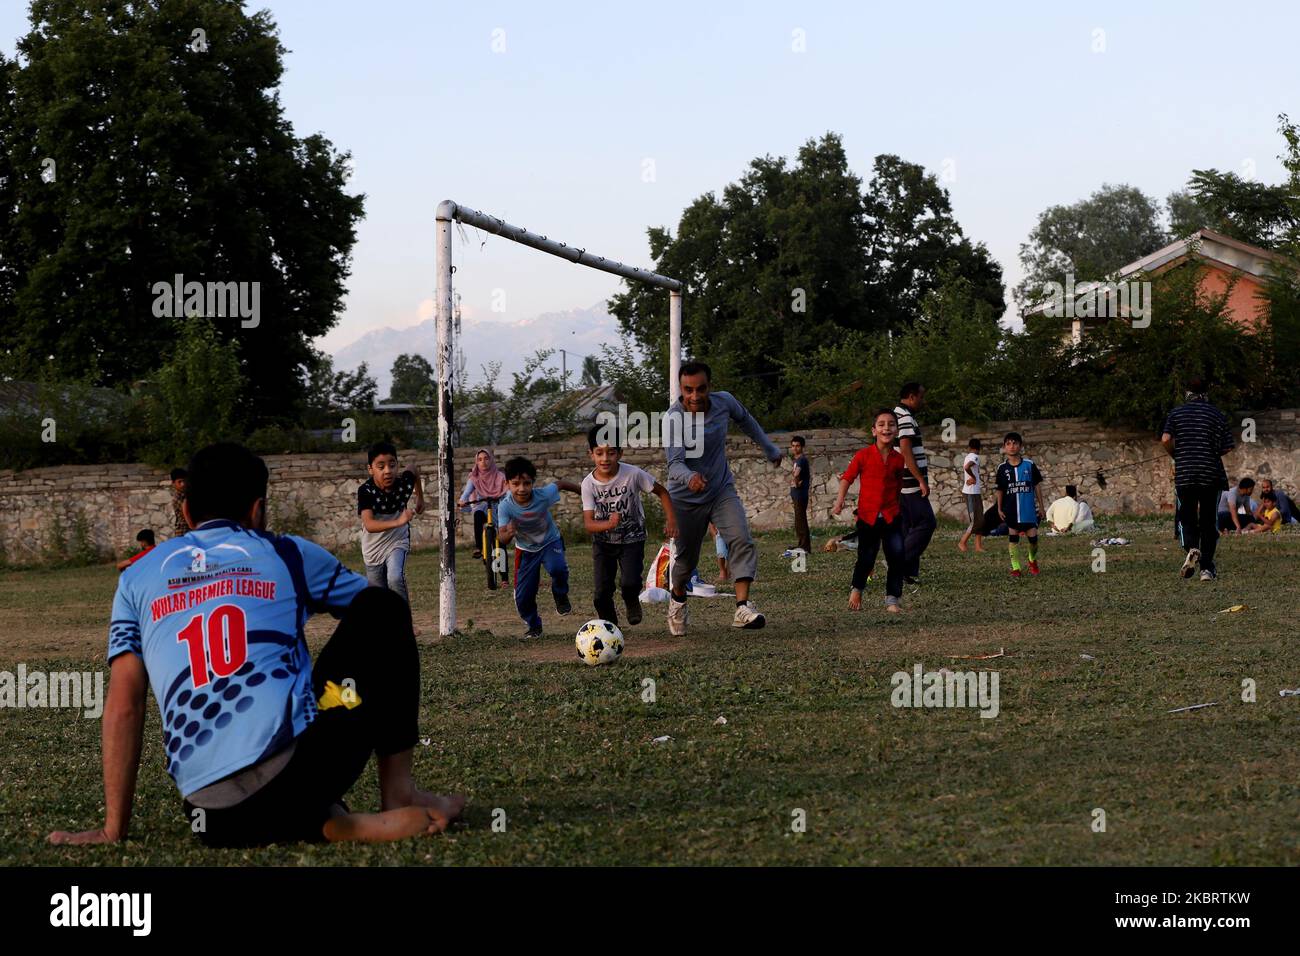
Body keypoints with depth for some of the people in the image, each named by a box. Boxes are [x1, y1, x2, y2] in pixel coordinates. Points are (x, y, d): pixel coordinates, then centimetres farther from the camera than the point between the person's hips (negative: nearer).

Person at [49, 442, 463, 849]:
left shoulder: (136, 577, 19)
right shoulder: (288, 554, 14)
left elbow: (123, 706, 12)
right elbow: (373, 607, 31)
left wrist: (113, 831, 14)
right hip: (300, 769, -2)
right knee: (383, 608, 21)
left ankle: (325, 824, 3)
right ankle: (399, 797, 14)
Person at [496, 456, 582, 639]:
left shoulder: (544, 495, -29)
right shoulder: (506, 506, -29)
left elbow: (561, 484, -6)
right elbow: (501, 539, -32)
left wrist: (585, 492, 8)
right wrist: (509, 534, -56)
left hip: (550, 541, -1)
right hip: (526, 549, 1)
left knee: (557, 568, -34)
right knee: (523, 597, -1)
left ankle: (560, 596, 0)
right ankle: (534, 626, 30)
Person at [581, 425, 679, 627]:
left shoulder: (633, 474, -18)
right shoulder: (589, 484, -16)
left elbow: (662, 492, -4)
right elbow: (589, 524, -21)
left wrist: (671, 520, -16)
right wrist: (608, 524, -42)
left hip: (632, 539, -1)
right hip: (603, 541, 1)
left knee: (630, 583, -20)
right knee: (602, 591, -8)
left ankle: (632, 602, 17)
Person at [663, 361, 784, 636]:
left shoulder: (724, 401, -12)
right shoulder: (673, 419, -25)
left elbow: (745, 419, 12)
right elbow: (674, 463, -35)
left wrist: (769, 449, 20)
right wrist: (689, 477, -57)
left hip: (722, 490, 3)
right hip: (686, 498, -3)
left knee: (742, 540, -20)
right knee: (686, 556, 9)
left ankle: (743, 608, -27)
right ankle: (677, 598, 41)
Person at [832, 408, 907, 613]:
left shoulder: (898, 459, 2)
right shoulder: (863, 456, -6)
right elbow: (847, 478, -2)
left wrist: (897, 508, 13)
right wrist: (840, 500, -13)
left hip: (891, 517, 2)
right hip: (867, 516, -2)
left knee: (897, 557, -7)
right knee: (866, 559, 4)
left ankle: (893, 598, 5)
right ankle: (856, 590, 31)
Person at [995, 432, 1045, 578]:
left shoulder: (1029, 465, -2)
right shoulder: (1003, 468, 1)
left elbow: (1037, 486, 4)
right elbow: (1000, 490, 9)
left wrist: (1041, 506, 4)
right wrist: (999, 508, 4)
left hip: (1029, 508, -1)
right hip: (1011, 510, 1)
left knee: (1033, 536, 1)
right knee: (1013, 538, 2)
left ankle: (1033, 561, 28)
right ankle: (1015, 567, 9)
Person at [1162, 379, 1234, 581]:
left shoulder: (1175, 413, 5)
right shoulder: (1217, 415, 5)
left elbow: (1166, 439, -9)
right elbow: (1227, 447, 2)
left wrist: (1177, 456, 8)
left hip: (1184, 474, 0)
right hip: (1212, 474, 0)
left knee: (1186, 518, 8)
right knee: (1209, 521, 8)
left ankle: (1191, 548, -22)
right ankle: (1207, 567, 7)